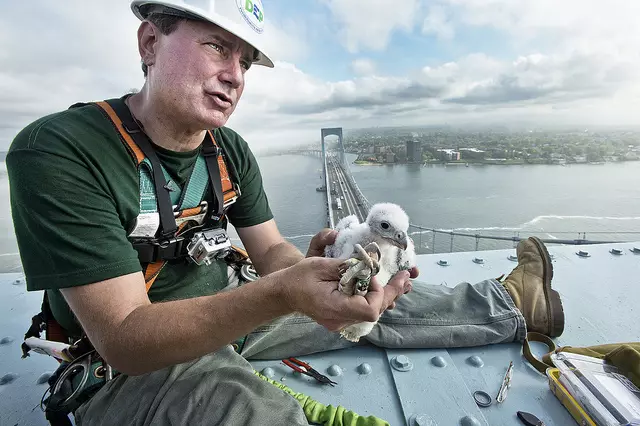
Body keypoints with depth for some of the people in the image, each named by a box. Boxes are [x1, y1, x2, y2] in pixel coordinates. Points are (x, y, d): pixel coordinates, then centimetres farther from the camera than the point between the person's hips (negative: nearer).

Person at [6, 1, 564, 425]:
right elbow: (124, 338, -27)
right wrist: (279, 294, -40)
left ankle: (511, 302, 22)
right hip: (129, 364, -4)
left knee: (379, 305, 0)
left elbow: (272, 251, -3)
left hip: (231, 310, 5)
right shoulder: (56, 152, -22)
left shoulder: (232, 152, -4)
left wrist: (310, 266, -26)